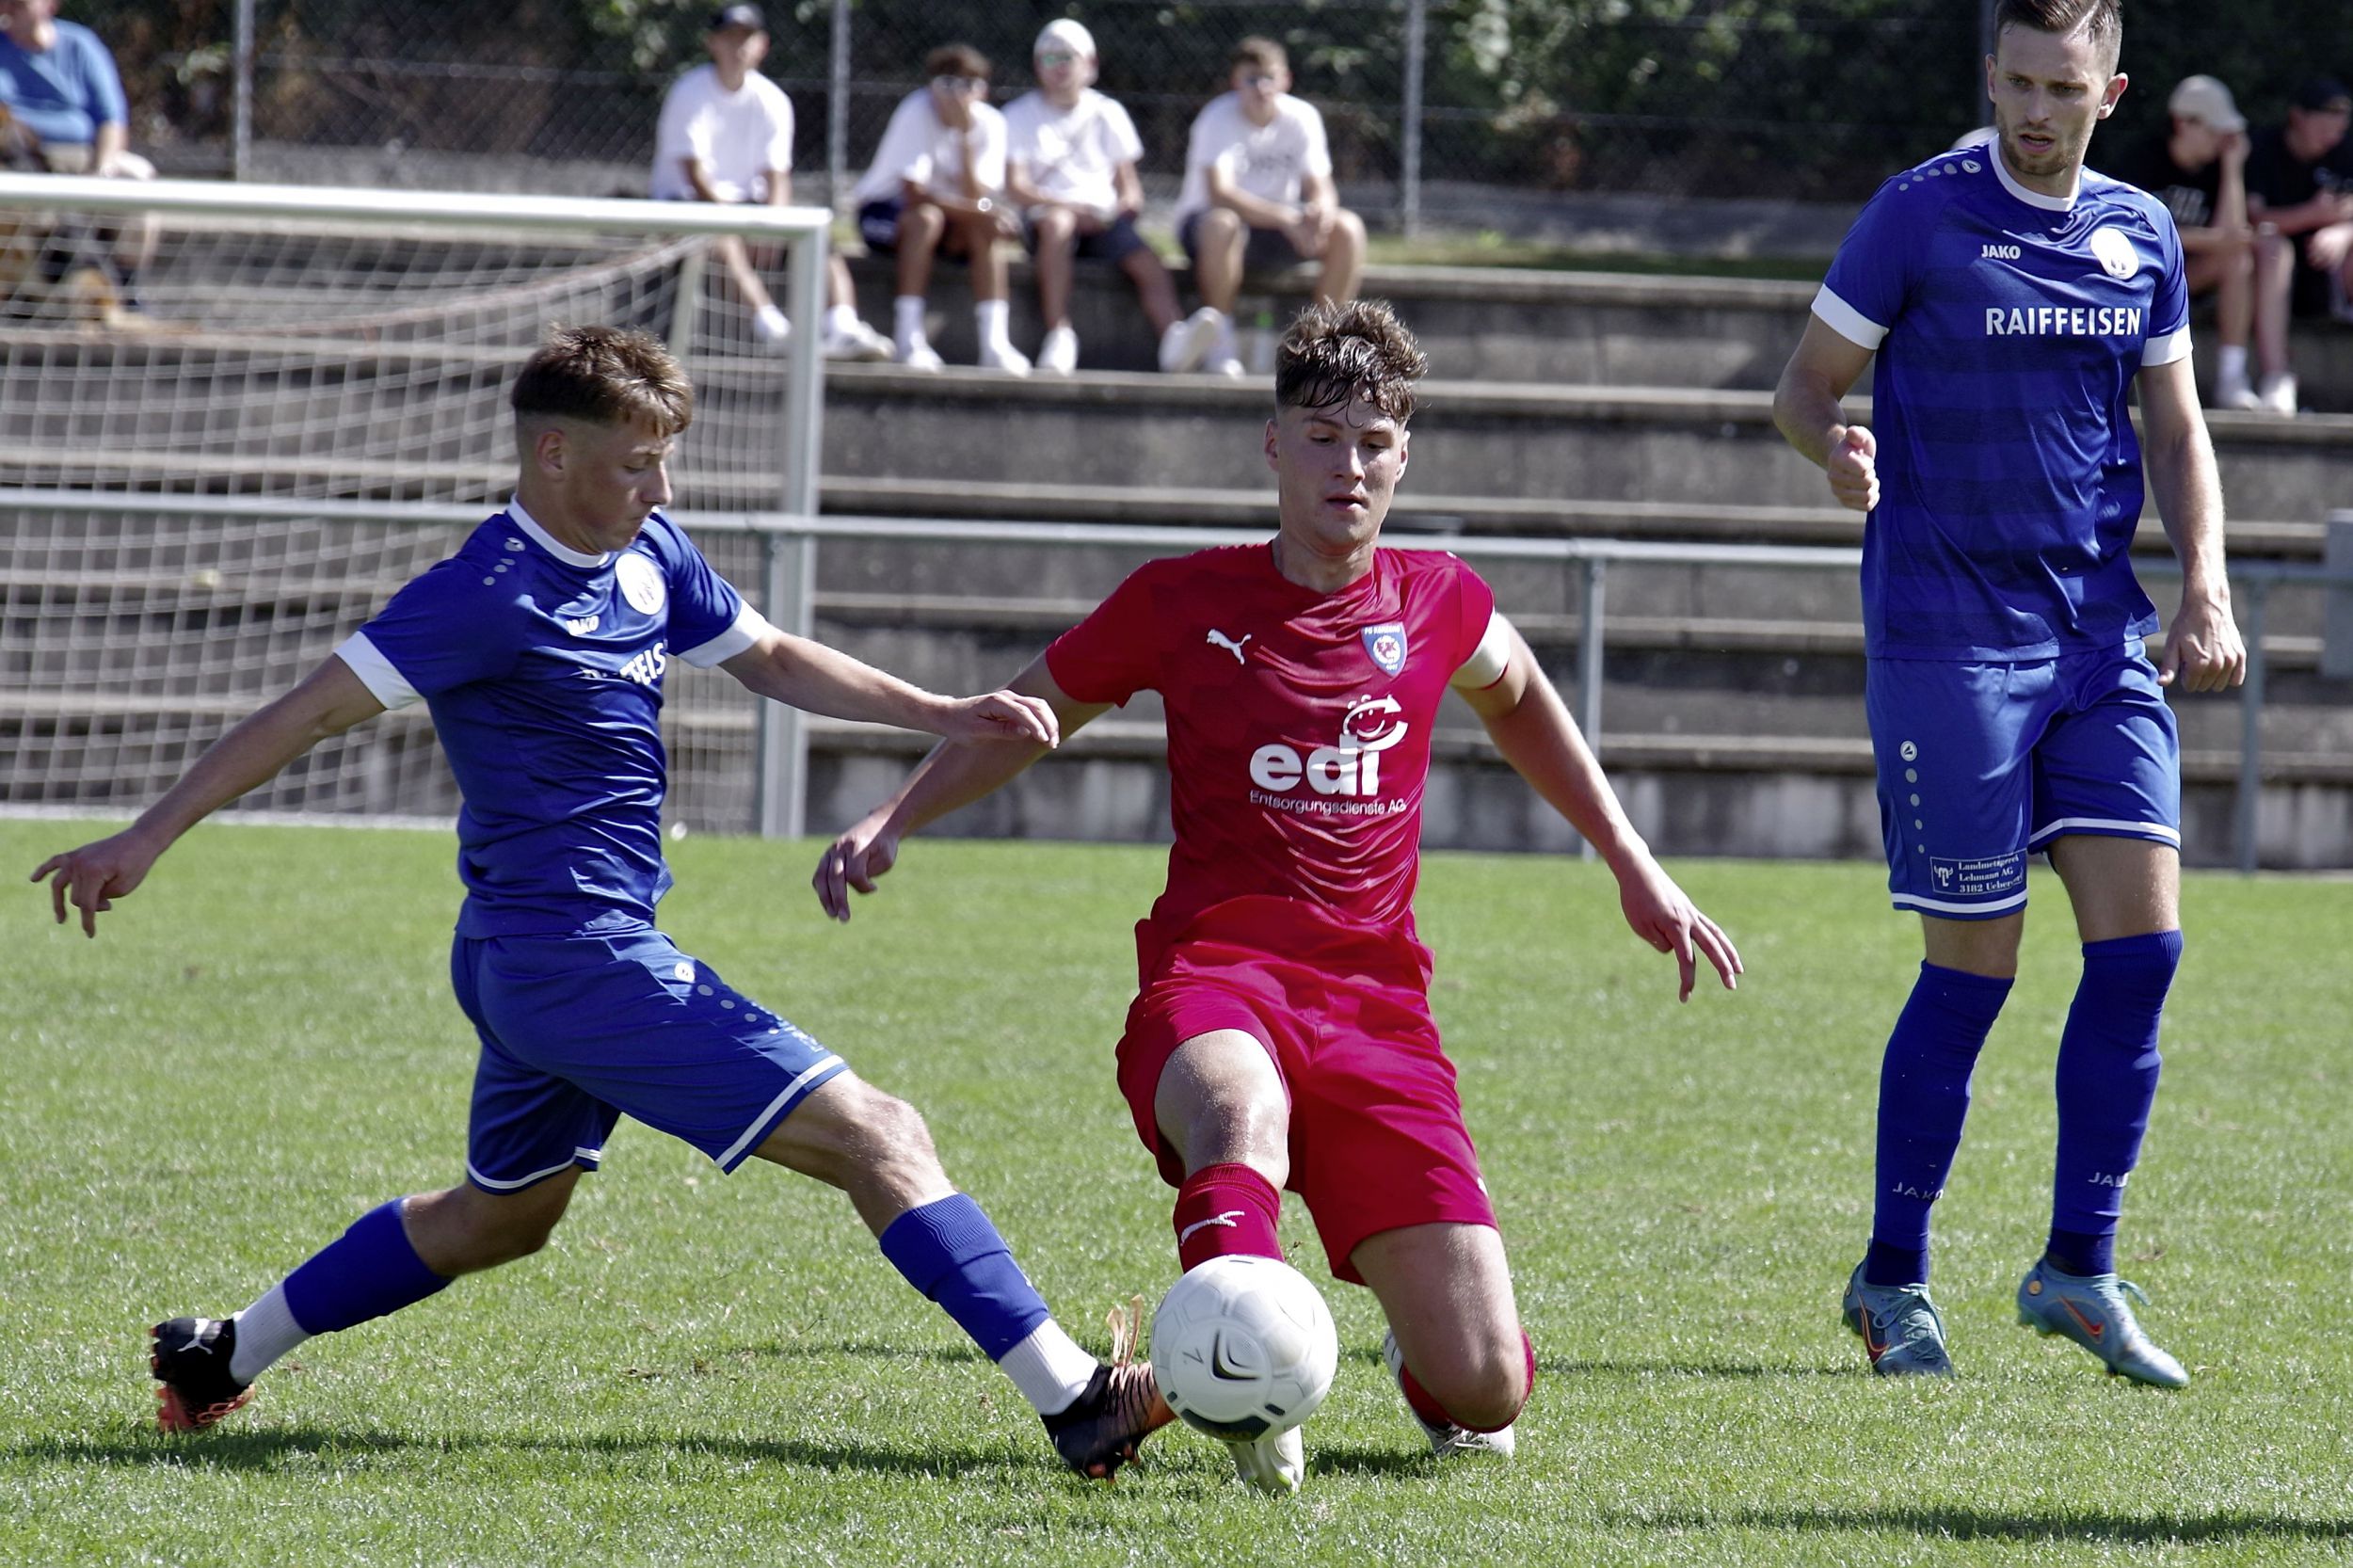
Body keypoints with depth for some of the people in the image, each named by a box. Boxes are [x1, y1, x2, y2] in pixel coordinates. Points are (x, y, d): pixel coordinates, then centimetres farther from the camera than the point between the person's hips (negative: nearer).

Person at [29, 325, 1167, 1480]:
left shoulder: (647, 557, 8)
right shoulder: (494, 594, -18)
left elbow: (770, 658, 22)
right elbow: (315, 710, -16)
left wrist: (945, 717, 12)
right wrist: (147, 839, -16)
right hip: (579, 959, -11)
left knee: (503, 1216, 29)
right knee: (878, 1137, -14)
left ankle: (222, 1357, 38)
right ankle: (1073, 1401, -17)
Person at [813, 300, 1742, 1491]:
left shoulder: (1437, 603, 9)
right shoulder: (1182, 602, 4)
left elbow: (1518, 699, 31)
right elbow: (1031, 713, 19)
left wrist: (1634, 869, 32)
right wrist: (892, 821, 6)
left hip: (1377, 1002, 2)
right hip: (1214, 977, -2)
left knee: (1485, 1390, -8)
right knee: (1241, 1110, -43)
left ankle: (1423, 1349, 28)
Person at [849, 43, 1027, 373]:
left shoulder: (989, 125, -10)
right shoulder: (917, 114, -21)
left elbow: (977, 198, -19)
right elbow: (913, 192, -30)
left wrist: (964, 138, -29)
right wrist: (979, 209, -34)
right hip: (883, 210, -4)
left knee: (985, 229, -26)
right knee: (926, 217, -36)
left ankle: (993, 343, -31)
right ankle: (908, 339, -36)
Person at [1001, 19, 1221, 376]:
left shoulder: (1108, 114, 17)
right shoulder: (1020, 116, 8)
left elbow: (1128, 183, 15)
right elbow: (1015, 187, -4)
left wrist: (1125, 205, -12)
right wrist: (1072, 208, -20)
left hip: (1103, 220, 2)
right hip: (1046, 213, -2)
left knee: (1149, 264, -27)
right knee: (1057, 224, -39)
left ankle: (1173, 339, -52)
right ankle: (1059, 337, -45)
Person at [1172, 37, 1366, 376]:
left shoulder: (1302, 117, -5)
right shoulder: (1218, 119, -19)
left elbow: (1320, 186, -8)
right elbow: (1219, 192, -32)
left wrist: (1321, 210, -35)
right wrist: (1286, 218, -43)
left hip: (1276, 229, 4)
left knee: (1347, 229, -21)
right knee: (1222, 224, -41)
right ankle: (1220, 344, -27)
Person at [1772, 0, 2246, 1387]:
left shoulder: (2142, 235, 9)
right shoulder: (1921, 217, -5)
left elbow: (2176, 431, 17)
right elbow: (1807, 385, 0)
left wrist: (2205, 590, 4)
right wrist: (1839, 448, -23)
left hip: (2103, 633, 5)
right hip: (1948, 634, -5)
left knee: (2143, 937, -5)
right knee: (1975, 965, -5)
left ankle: (2080, 1268, 6)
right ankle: (1894, 1281, 9)